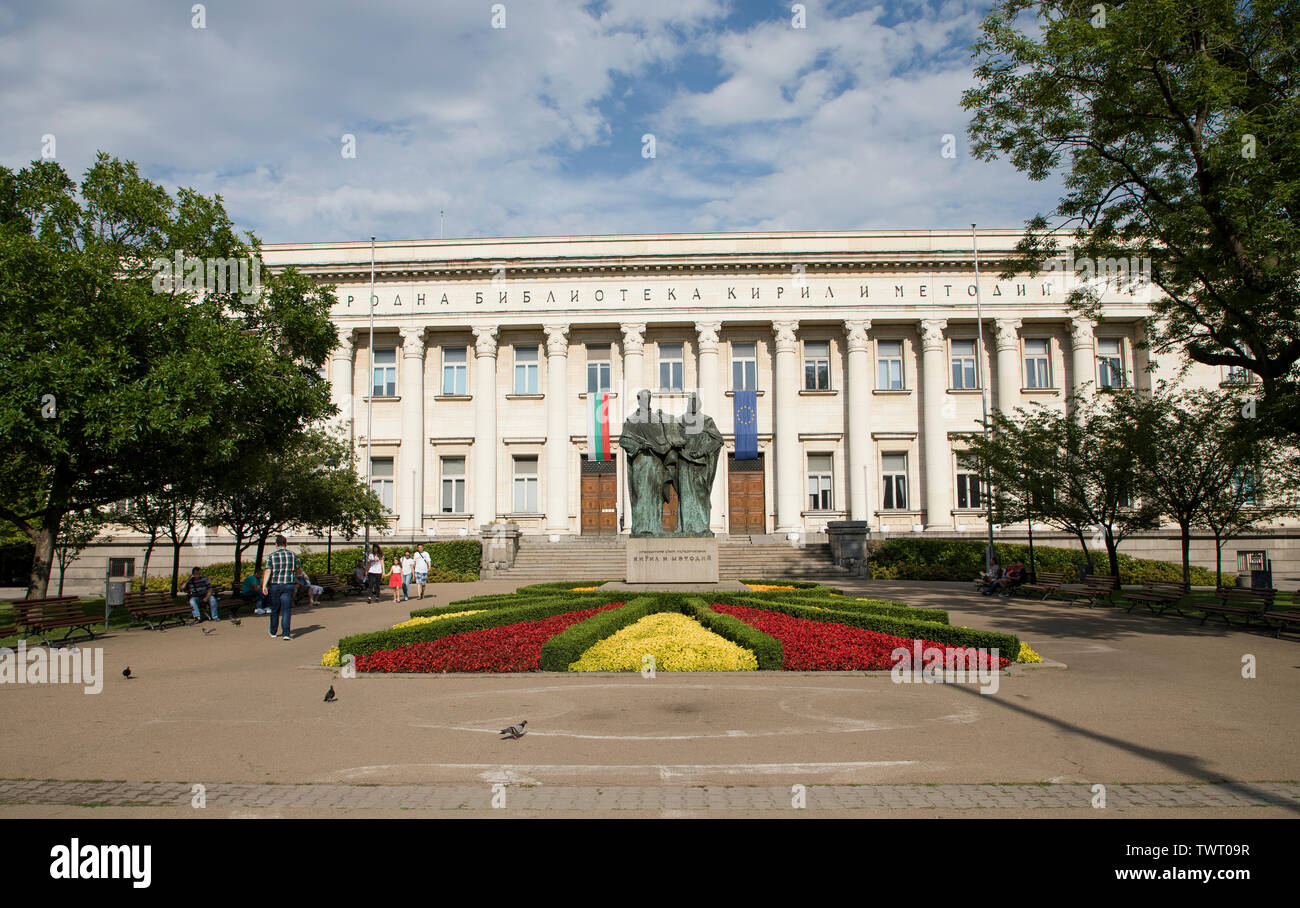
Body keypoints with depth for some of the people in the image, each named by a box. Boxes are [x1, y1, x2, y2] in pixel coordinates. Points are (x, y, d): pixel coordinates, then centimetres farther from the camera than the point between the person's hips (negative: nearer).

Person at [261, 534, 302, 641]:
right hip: (288, 585, 0)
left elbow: (267, 571, -12)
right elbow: (299, 568, 16)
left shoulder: (272, 556, -1)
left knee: (275, 609, 15)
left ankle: (273, 632, 29)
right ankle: (286, 633, -11)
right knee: (286, 609, -1)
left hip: (275, 585, 0)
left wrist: (264, 585, -17)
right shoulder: (292, 555, 3)